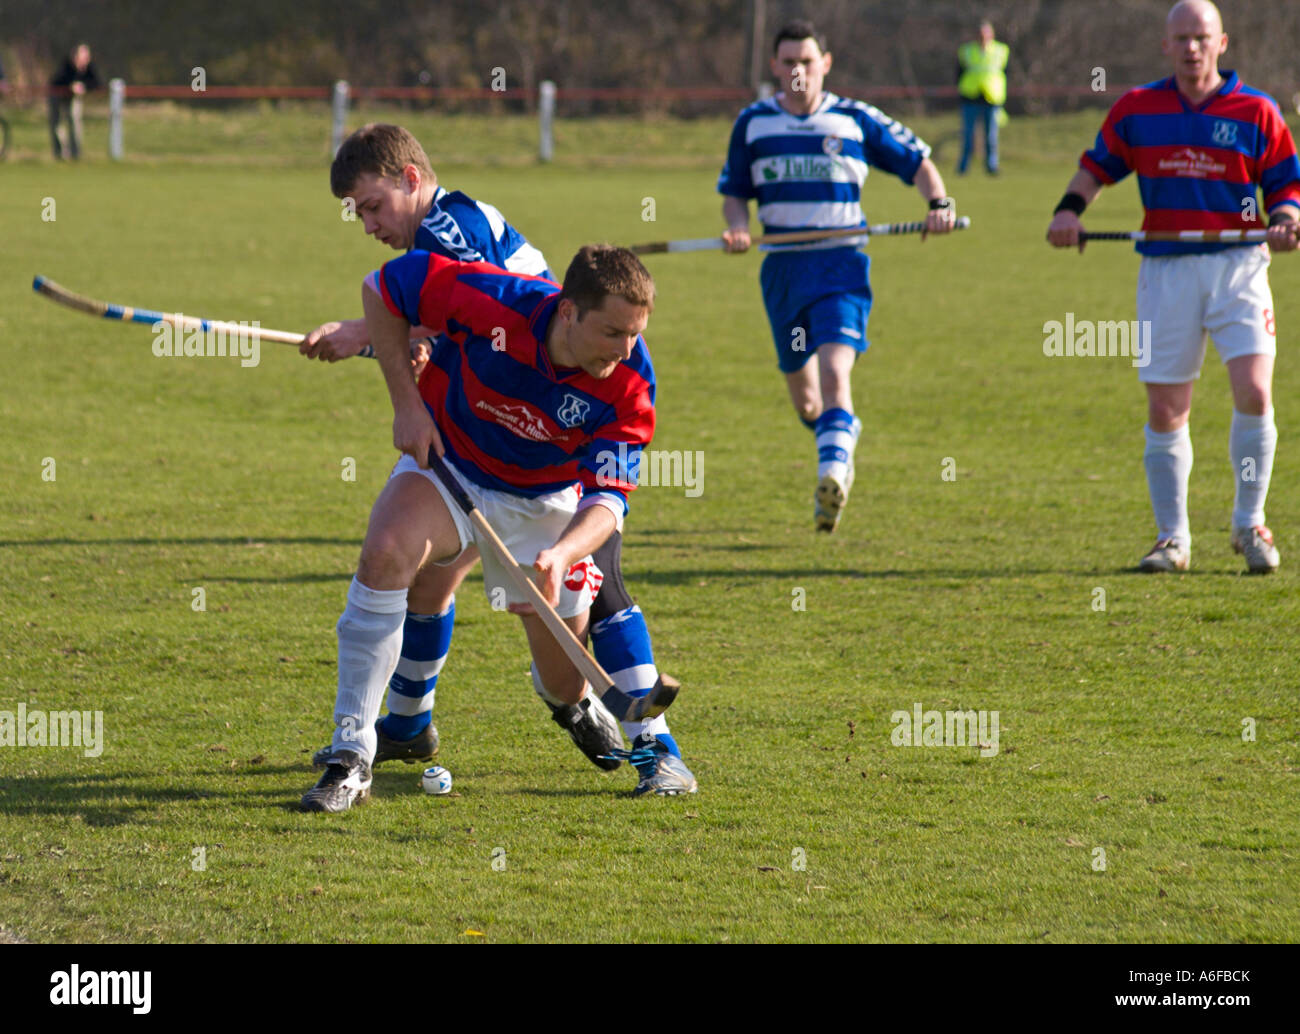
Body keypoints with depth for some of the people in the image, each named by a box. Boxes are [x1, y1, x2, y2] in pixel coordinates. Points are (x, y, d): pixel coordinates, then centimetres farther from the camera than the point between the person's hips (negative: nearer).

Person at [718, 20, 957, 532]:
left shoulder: (856, 121, 1)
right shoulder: (753, 123, 7)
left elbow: (917, 162, 9)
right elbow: (734, 193, 14)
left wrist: (938, 203, -9)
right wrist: (738, 227, -8)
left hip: (841, 263, -3)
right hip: (782, 266, 3)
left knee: (834, 369, -25)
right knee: (804, 398, 12)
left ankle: (832, 477, -34)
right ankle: (841, 441, 43)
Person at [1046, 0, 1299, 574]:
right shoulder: (1137, 108, 7)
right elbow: (1096, 167, 17)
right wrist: (1069, 209, -1)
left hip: (1238, 266, -2)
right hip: (1166, 270, 2)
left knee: (1253, 392, -16)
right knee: (1164, 412, 2)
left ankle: (1249, 523, 2)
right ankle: (1172, 537, 16)